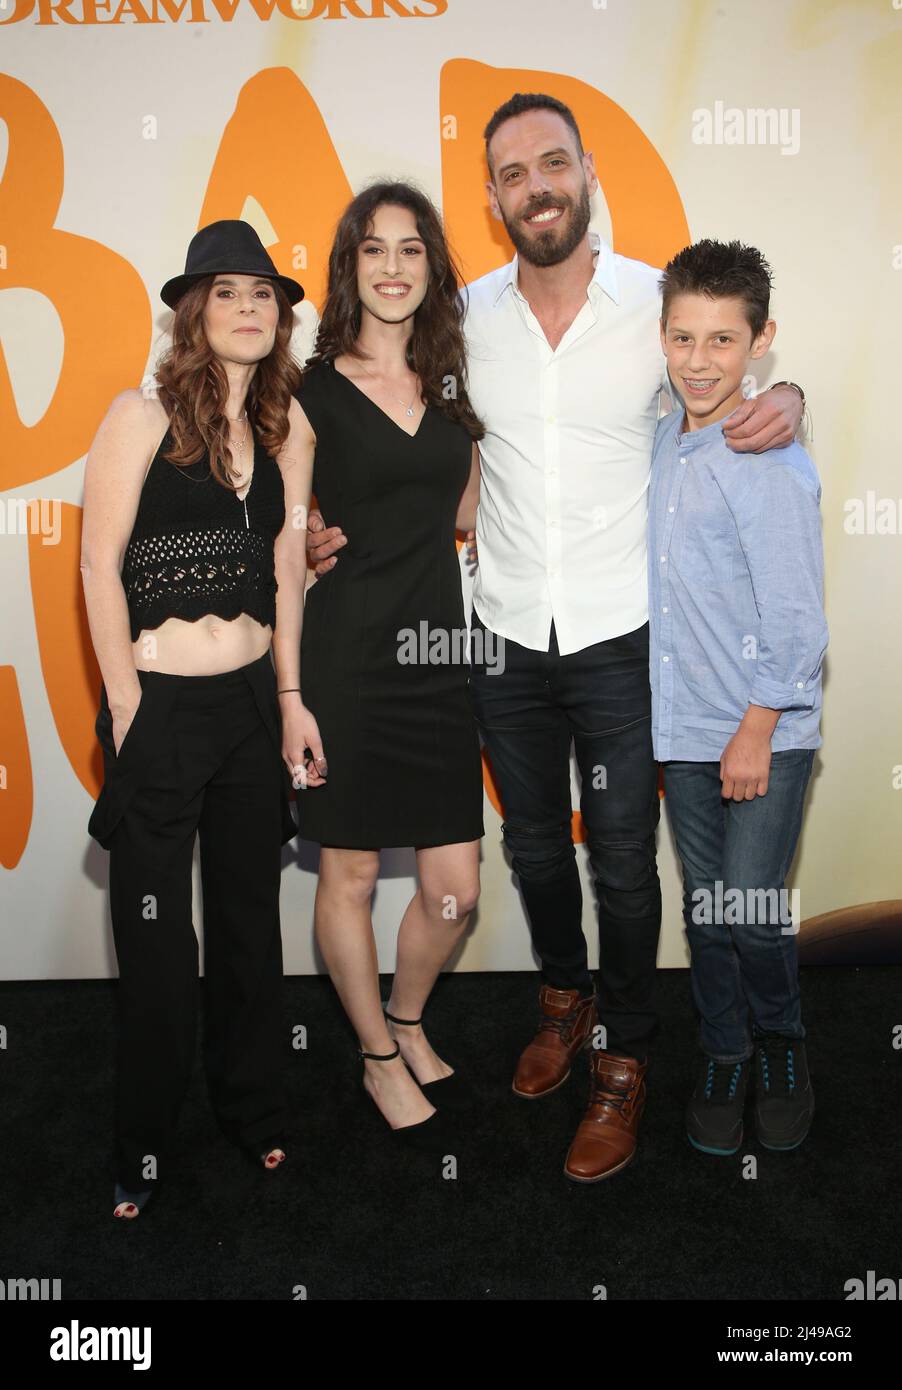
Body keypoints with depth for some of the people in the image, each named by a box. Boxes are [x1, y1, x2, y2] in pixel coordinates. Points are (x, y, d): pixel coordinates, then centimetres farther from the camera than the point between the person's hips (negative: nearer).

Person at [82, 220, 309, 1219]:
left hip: (252, 703, 5)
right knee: (157, 939, 5)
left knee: (251, 917, 14)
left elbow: (285, 570, 10)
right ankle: (143, 1150, 25)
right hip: (161, 708, -4)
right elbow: (99, 564, -8)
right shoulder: (142, 416, -6)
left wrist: (293, 699, 6)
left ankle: (251, 1109, 34)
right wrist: (126, 707, -11)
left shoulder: (280, 429, 10)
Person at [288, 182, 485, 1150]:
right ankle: (379, 1060, 32)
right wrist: (290, 692, -9)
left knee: (455, 890, 7)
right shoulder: (312, 394, -3)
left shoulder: (451, 384, 11)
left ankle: (408, 1024, 36)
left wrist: (488, 393, 8)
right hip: (347, 656, -4)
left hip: (438, 653, 4)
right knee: (350, 877, 8)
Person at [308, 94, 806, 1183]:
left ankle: (622, 1061, 29)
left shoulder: (659, 303, -5)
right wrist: (341, 521, -3)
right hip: (505, 637, 3)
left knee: (623, 861, 6)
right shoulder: (466, 315, 1)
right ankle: (562, 1000, 45)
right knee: (533, 839, 18)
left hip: (621, 638, -2)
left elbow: (733, 387, 9)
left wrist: (786, 397, -15)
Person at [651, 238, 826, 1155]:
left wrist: (757, 728, -12)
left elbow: (795, 614, -14)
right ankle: (722, 1053, 32)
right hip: (682, 726, 6)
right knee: (704, 904, 13)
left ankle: (780, 1046, 27)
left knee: (751, 910, -2)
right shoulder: (664, 441, 7)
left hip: (767, 732, -5)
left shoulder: (769, 461, -13)